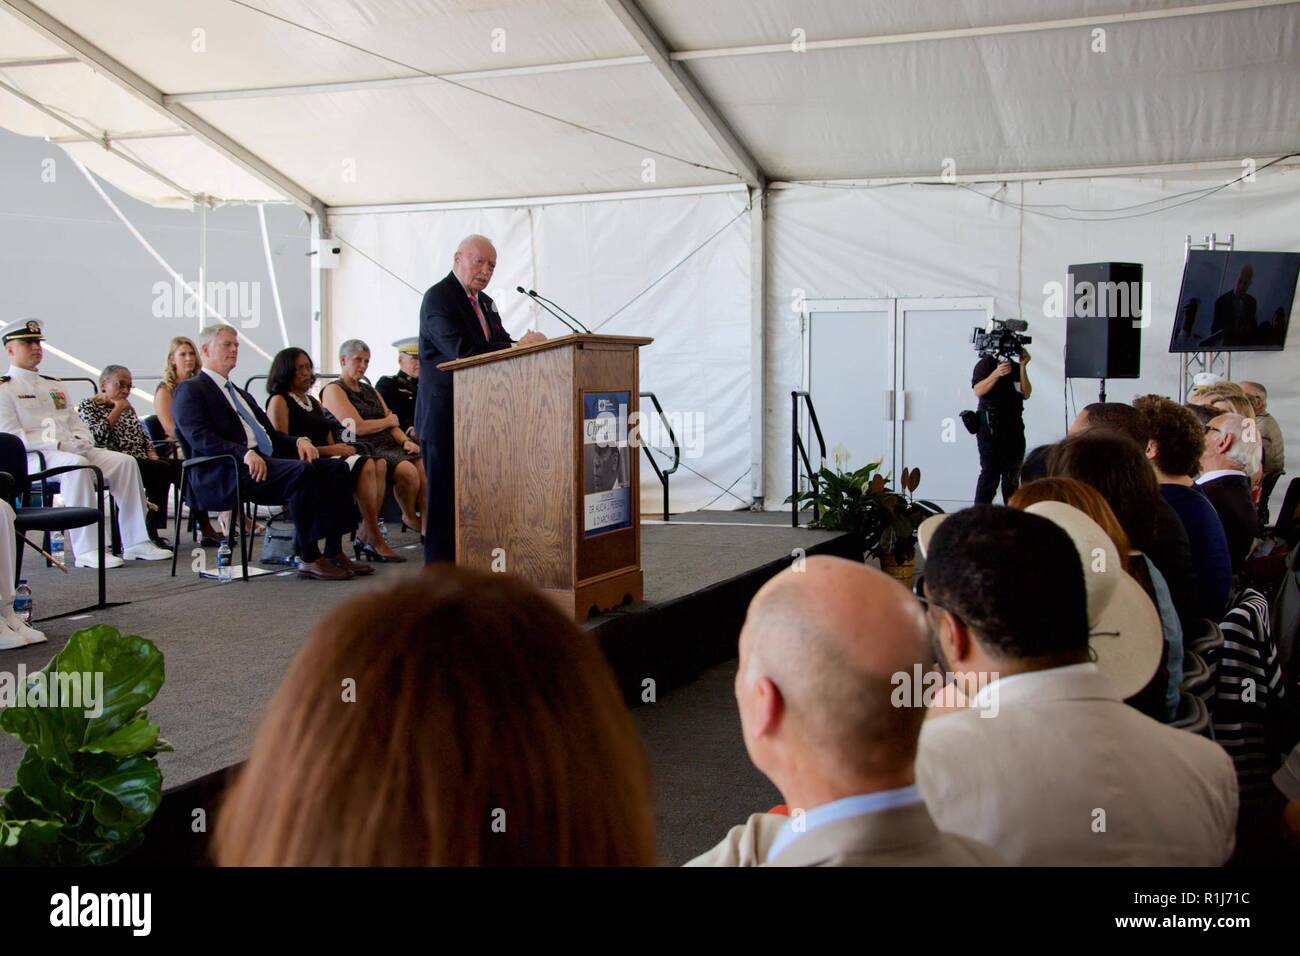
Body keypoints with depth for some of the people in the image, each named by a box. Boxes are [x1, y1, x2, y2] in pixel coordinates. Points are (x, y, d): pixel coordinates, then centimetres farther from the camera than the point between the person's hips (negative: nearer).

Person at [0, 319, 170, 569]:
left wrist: (83, 442, 0)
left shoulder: (54, 385, 27)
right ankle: (87, 549, -39)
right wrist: (57, 444, -17)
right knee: (77, 465, -37)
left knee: (125, 462, -14)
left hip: (73, 449, 7)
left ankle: (136, 542, -18)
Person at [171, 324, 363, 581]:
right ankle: (308, 558, -27)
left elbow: (271, 433, 27)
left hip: (268, 459, 8)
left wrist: (299, 441, 4)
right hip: (229, 471, -8)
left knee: (336, 468, -11)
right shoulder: (190, 390, 6)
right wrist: (244, 453, -25)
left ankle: (334, 551, -15)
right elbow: (200, 437, -11)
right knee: (302, 471, -32)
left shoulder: (241, 394, 32)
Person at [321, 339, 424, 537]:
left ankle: (427, 524, -24)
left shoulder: (370, 390, 27)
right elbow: (358, 427, -10)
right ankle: (410, 518, -5)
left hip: (390, 445, 7)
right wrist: (388, 421, 5)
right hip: (365, 449, -7)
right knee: (408, 471, -30)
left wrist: (405, 441, -4)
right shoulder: (333, 390, 2)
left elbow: (392, 424, 17)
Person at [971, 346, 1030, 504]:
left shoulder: (1016, 367, 15)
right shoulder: (986, 363, 1)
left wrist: (1023, 366, -2)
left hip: (1014, 425, 5)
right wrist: (997, 373, -22)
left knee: (1013, 473, 7)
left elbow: (1026, 394, 5)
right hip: (991, 425, -5)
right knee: (991, 473, -10)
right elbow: (978, 391, -11)